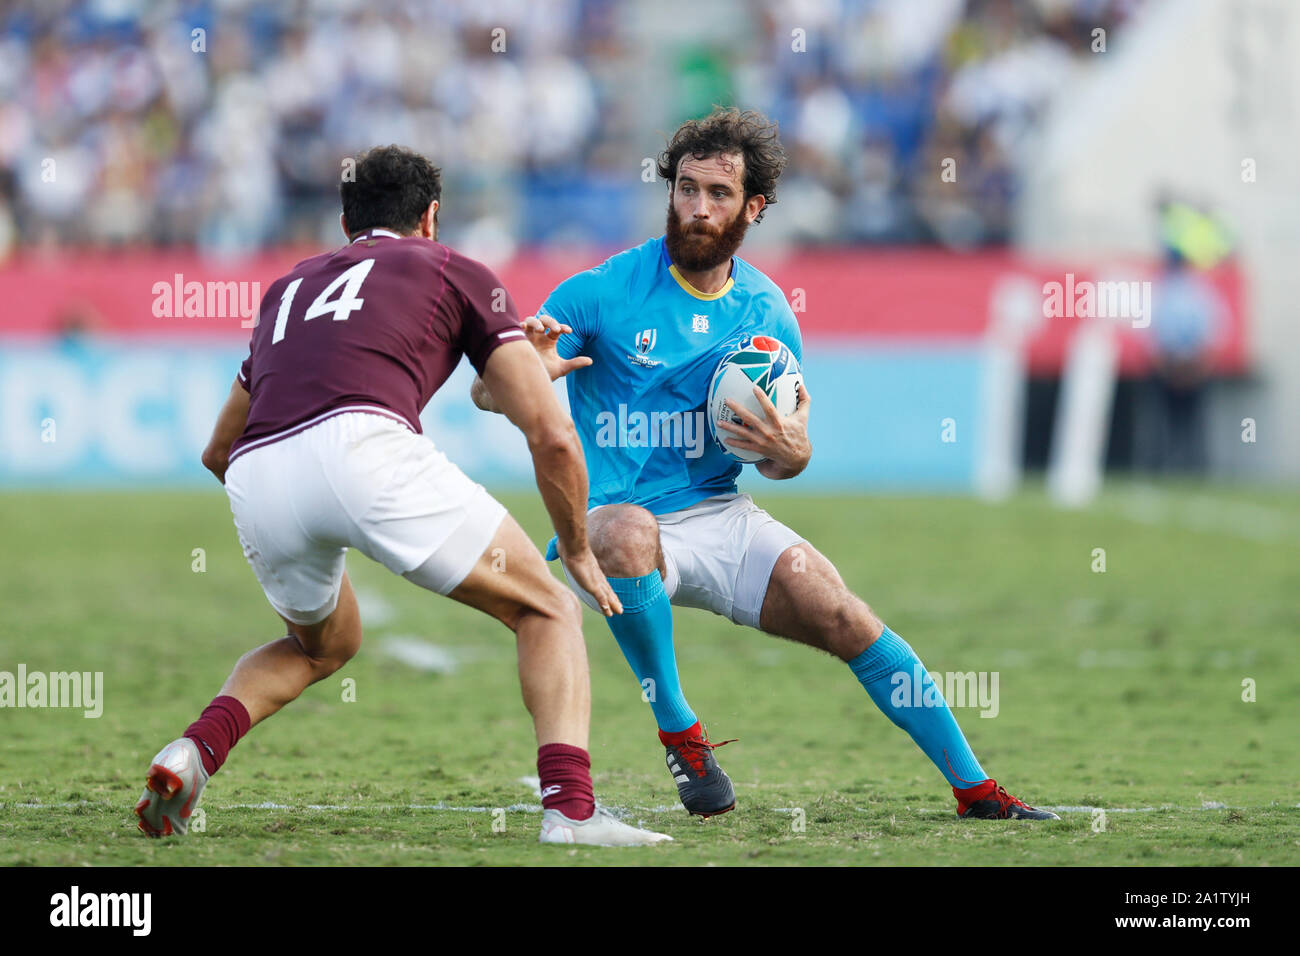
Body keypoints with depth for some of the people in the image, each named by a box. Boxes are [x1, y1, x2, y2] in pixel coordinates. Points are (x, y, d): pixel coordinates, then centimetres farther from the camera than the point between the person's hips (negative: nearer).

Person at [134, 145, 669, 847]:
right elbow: (551, 434, 15)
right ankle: (570, 809, -8)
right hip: (361, 444, -5)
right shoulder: (457, 273, 23)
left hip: (255, 479, 5)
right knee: (546, 611, 13)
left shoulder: (289, 287, 37)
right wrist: (579, 551, 29)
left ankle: (194, 751, 10)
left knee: (324, 644, 34)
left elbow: (218, 452, 44)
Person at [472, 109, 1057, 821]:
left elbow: (779, 462, 15)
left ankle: (975, 790, 3)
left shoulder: (767, 313, 5)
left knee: (850, 621, -12)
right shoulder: (602, 293, -7)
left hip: (720, 515, 4)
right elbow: (486, 394, -9)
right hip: (609, 520, -4)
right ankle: (679, 734, -20)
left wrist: (789, 453, -11)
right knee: (627, 531, -39)